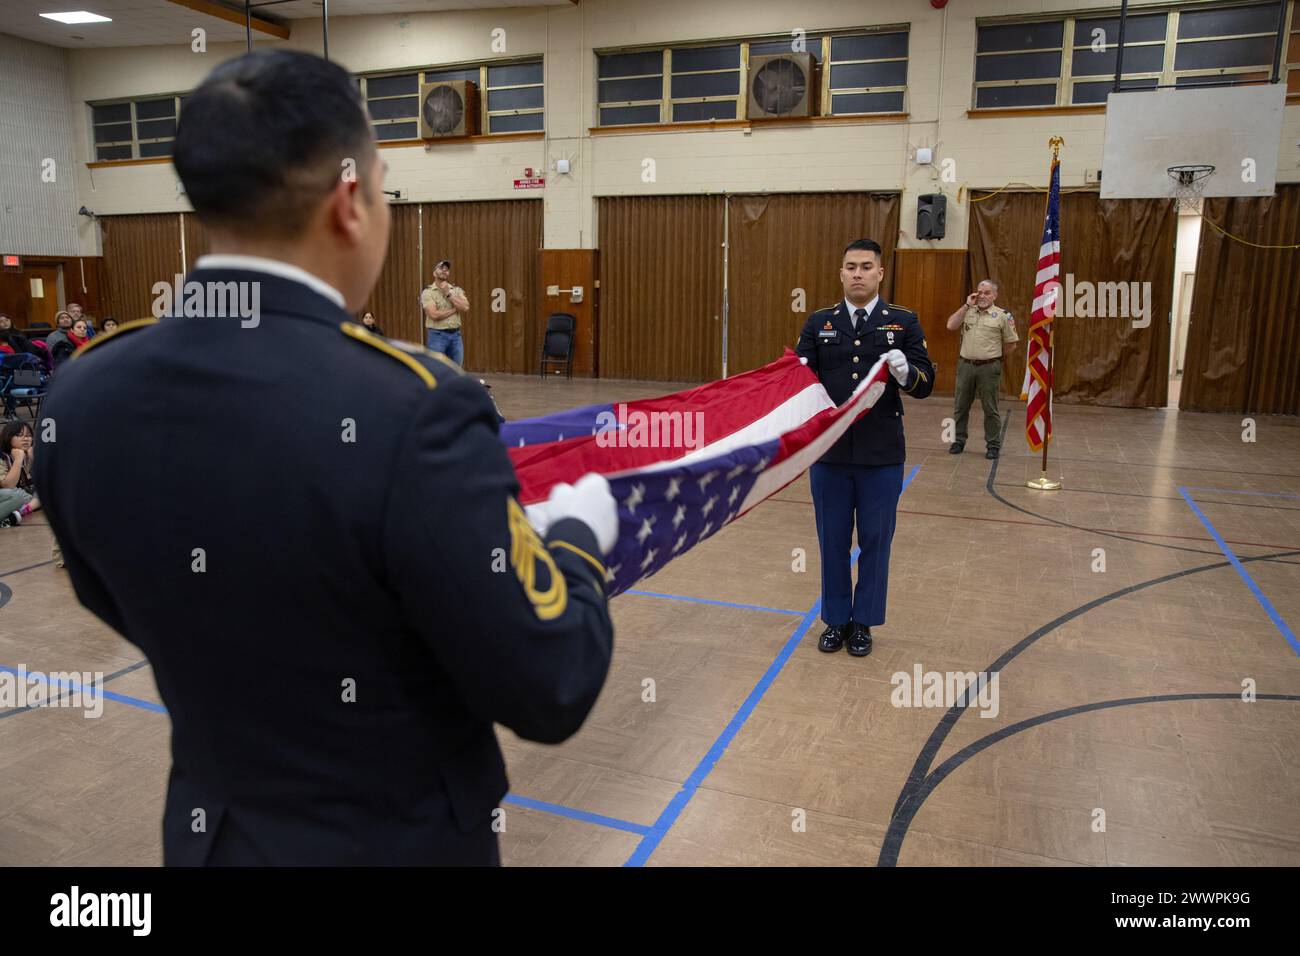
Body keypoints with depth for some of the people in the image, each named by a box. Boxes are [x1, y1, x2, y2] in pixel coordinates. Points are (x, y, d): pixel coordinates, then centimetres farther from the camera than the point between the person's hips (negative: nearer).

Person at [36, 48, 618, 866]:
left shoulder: (82, 393, -11)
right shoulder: (411, 409, -31)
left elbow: (126, 610, 6)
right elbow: (550, 694, -23)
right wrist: (578, 536, -7)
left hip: (208, 827, 5)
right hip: (397, 841, -4)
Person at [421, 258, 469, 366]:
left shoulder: (457, 290, 9)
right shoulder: (427, 292, -4)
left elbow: (465, 308, -8)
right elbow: (434, 314, -17)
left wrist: (448, 294, -9)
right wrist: (455, 309, -8)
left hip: (456, 335, 4)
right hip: (437, 335, -4)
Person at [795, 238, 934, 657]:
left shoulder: (904, 322, 1)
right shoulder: (819, 322, 6)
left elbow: (926, 384, -4)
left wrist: (905, 372, -26)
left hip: (881, 456, -1)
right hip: (828, 453, 2)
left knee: (875, 542, 9)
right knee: (832, 540, 11)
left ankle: (863, 622, 26)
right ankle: (835, 619, 28)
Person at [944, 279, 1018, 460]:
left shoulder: (1002, 316, -1)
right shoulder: (968, 312, 8)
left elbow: (1011, 344, 4)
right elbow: (951, 326, -8)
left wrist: (999, 359, 11)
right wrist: (967, 305, -6)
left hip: (989, 368, -3)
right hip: (965, 365, 3)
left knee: (990, 409, 3)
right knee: (960, 407, 10)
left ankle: (993, 445, 11)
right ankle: (959, 440, 22)